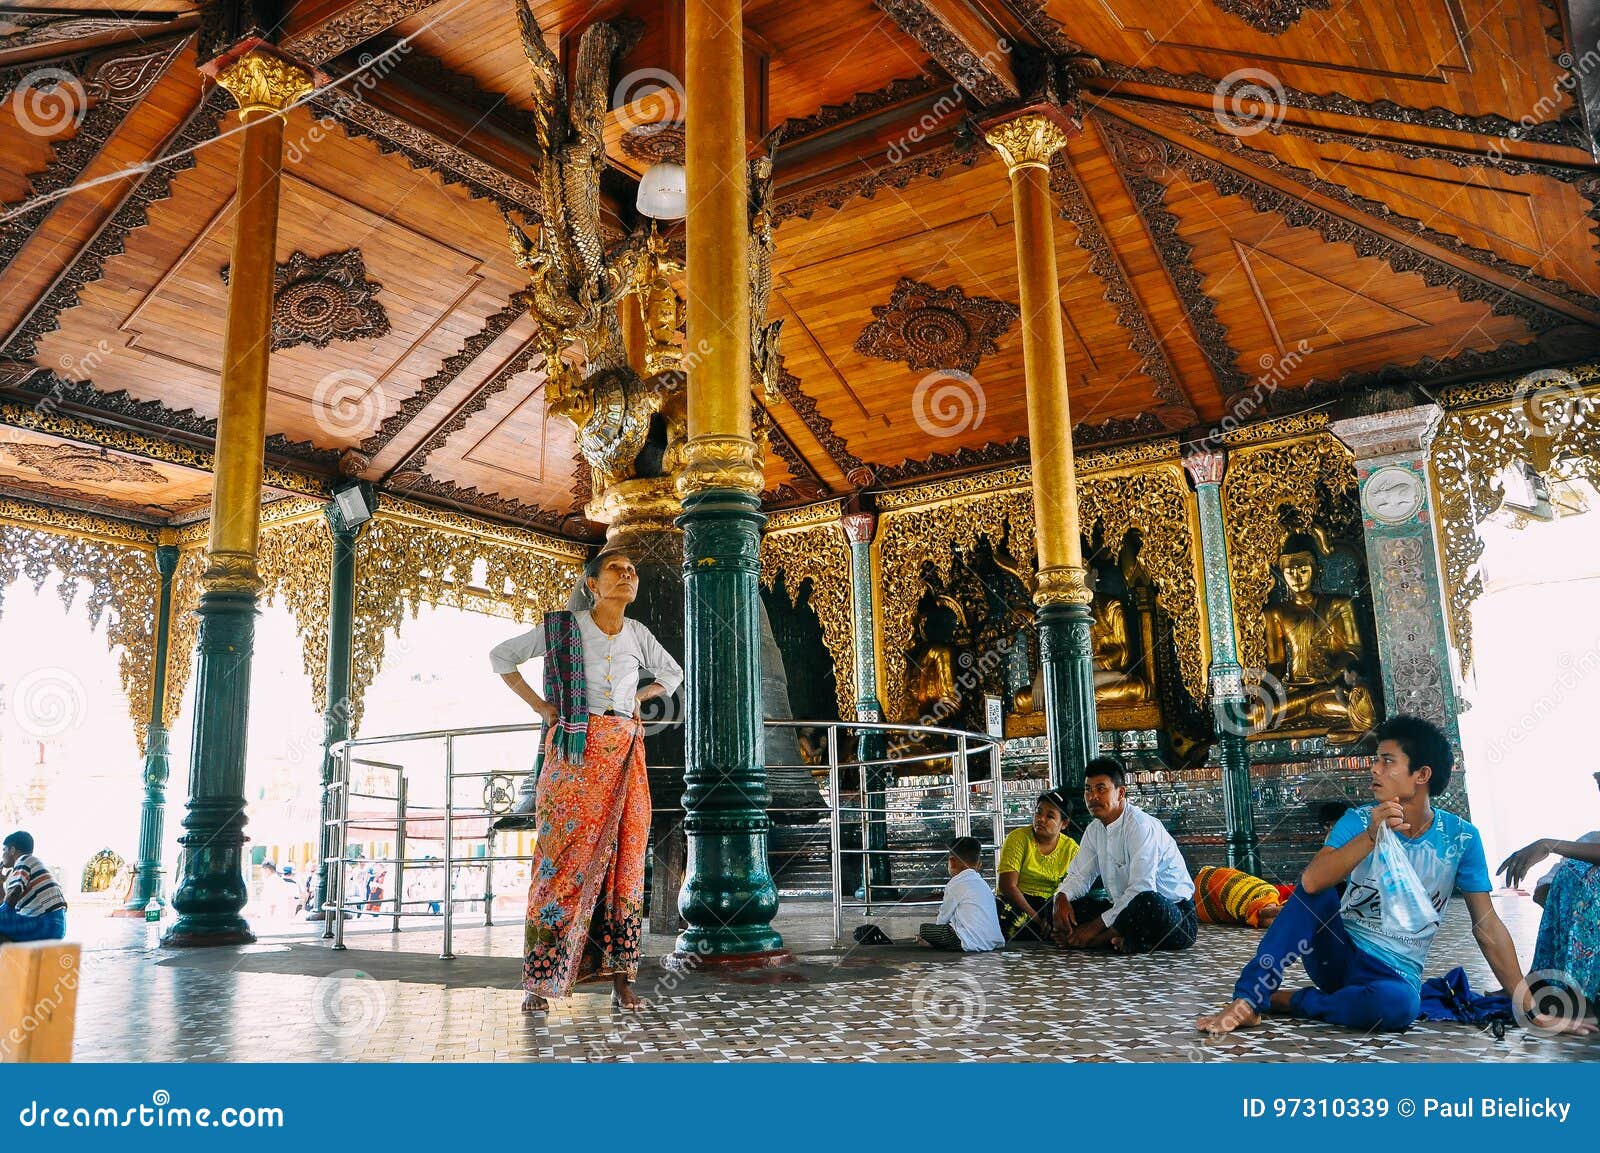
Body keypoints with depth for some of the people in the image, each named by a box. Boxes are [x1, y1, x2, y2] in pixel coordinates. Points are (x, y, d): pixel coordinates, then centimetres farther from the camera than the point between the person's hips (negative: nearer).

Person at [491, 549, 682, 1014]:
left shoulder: (638, 634, 11)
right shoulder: (563, 626, 1)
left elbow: (672, 674, 28)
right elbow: (501, 656, 8)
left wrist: (637, 698, 12)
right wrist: (538, 705, 2)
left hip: (625, 754, 4)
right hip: (575, 751, -3)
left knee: (624, 859, 1)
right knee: (565, 854, -9)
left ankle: (622, 978, 6)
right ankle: (539, 980, -3)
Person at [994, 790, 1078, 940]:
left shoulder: (1071, 849, 5)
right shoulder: (1018, 838, -5)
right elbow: (1007, 886, -13)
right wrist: (1036, 919, -22)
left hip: (1051, 905, 3)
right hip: (1016, 902, -2)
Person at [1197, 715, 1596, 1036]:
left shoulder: (1461, 838, -5)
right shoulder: (1358, 821, -5)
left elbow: (1487, 924, -2)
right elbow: (1311, 883, -22)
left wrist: (1530, 1007, -7)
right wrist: (1371, 836, -34)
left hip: (1393, 973, -1)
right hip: (1337, 953, 1)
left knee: (1399, 1005, -38)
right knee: (1317, 895, -29)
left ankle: (1280, 1000, -16)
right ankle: (1248, 1001, -27)